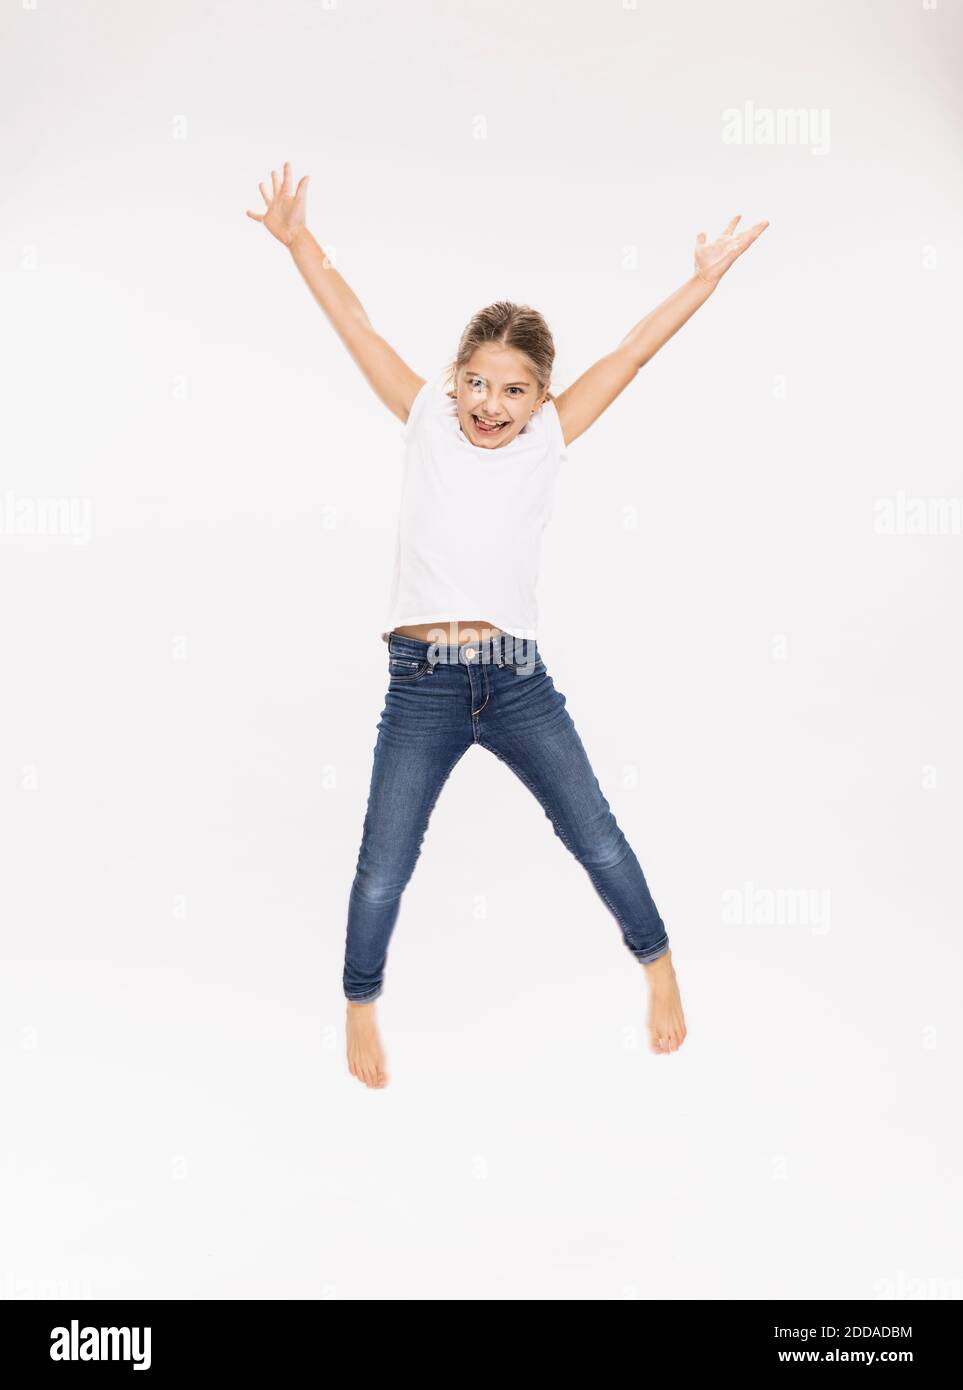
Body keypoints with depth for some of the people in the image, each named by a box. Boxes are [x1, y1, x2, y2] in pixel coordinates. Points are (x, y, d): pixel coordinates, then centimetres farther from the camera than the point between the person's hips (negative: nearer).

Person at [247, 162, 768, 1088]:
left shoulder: (548, 440, 6)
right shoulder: (426, 421, 6)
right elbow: (357, 329, 4)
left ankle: (659, 970, 33)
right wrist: (297, 242, -1)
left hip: (518, 680, 1)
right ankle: (361, 1007, 31)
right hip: (420, 687, 0)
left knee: (599, 842, 8)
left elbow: (630, 355, 4)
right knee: (382, 873, 5)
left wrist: (706, 279, 3)